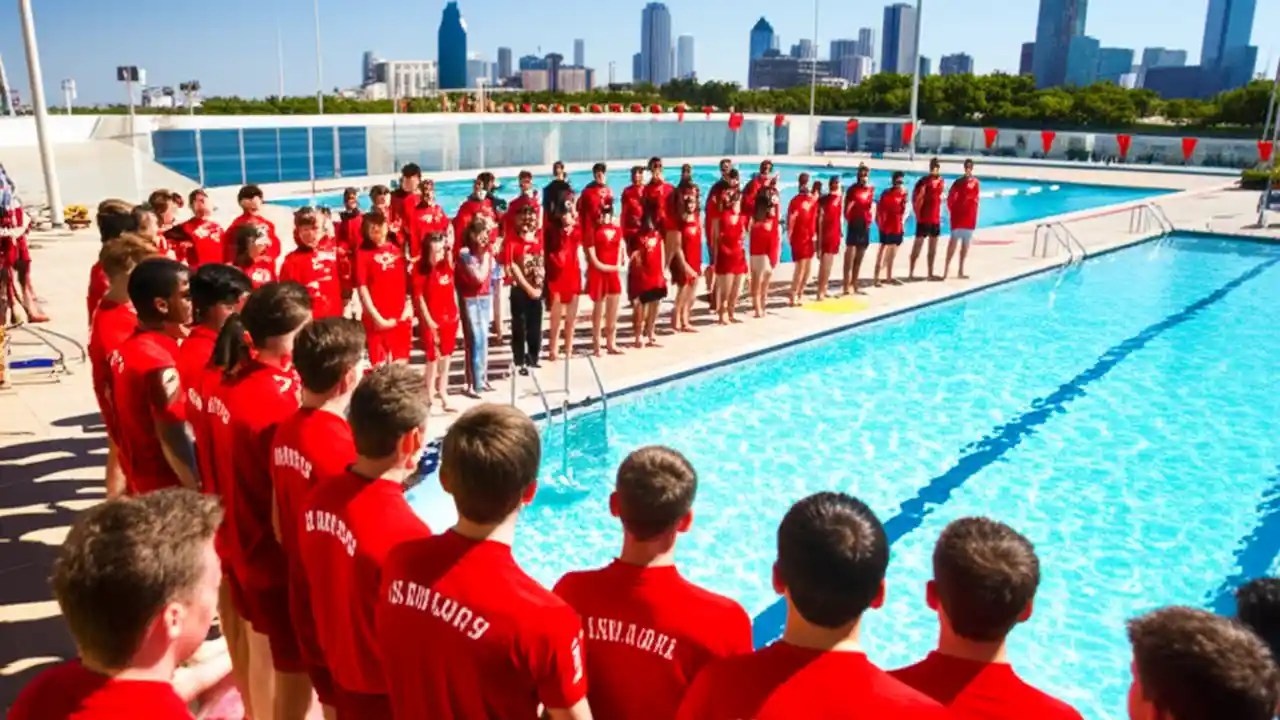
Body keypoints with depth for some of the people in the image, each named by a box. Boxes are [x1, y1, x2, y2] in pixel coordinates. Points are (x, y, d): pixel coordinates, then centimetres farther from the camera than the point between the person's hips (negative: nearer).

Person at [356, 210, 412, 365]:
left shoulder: (397, 251, 9)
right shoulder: (363, 254, -4)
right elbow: (362, 289, -8)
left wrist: (409, 306, 0)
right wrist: (376, 317, -13)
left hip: (401, 317, 4)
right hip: (378, 319, -4)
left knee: (400, 363, 11)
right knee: (379, 363, 1)